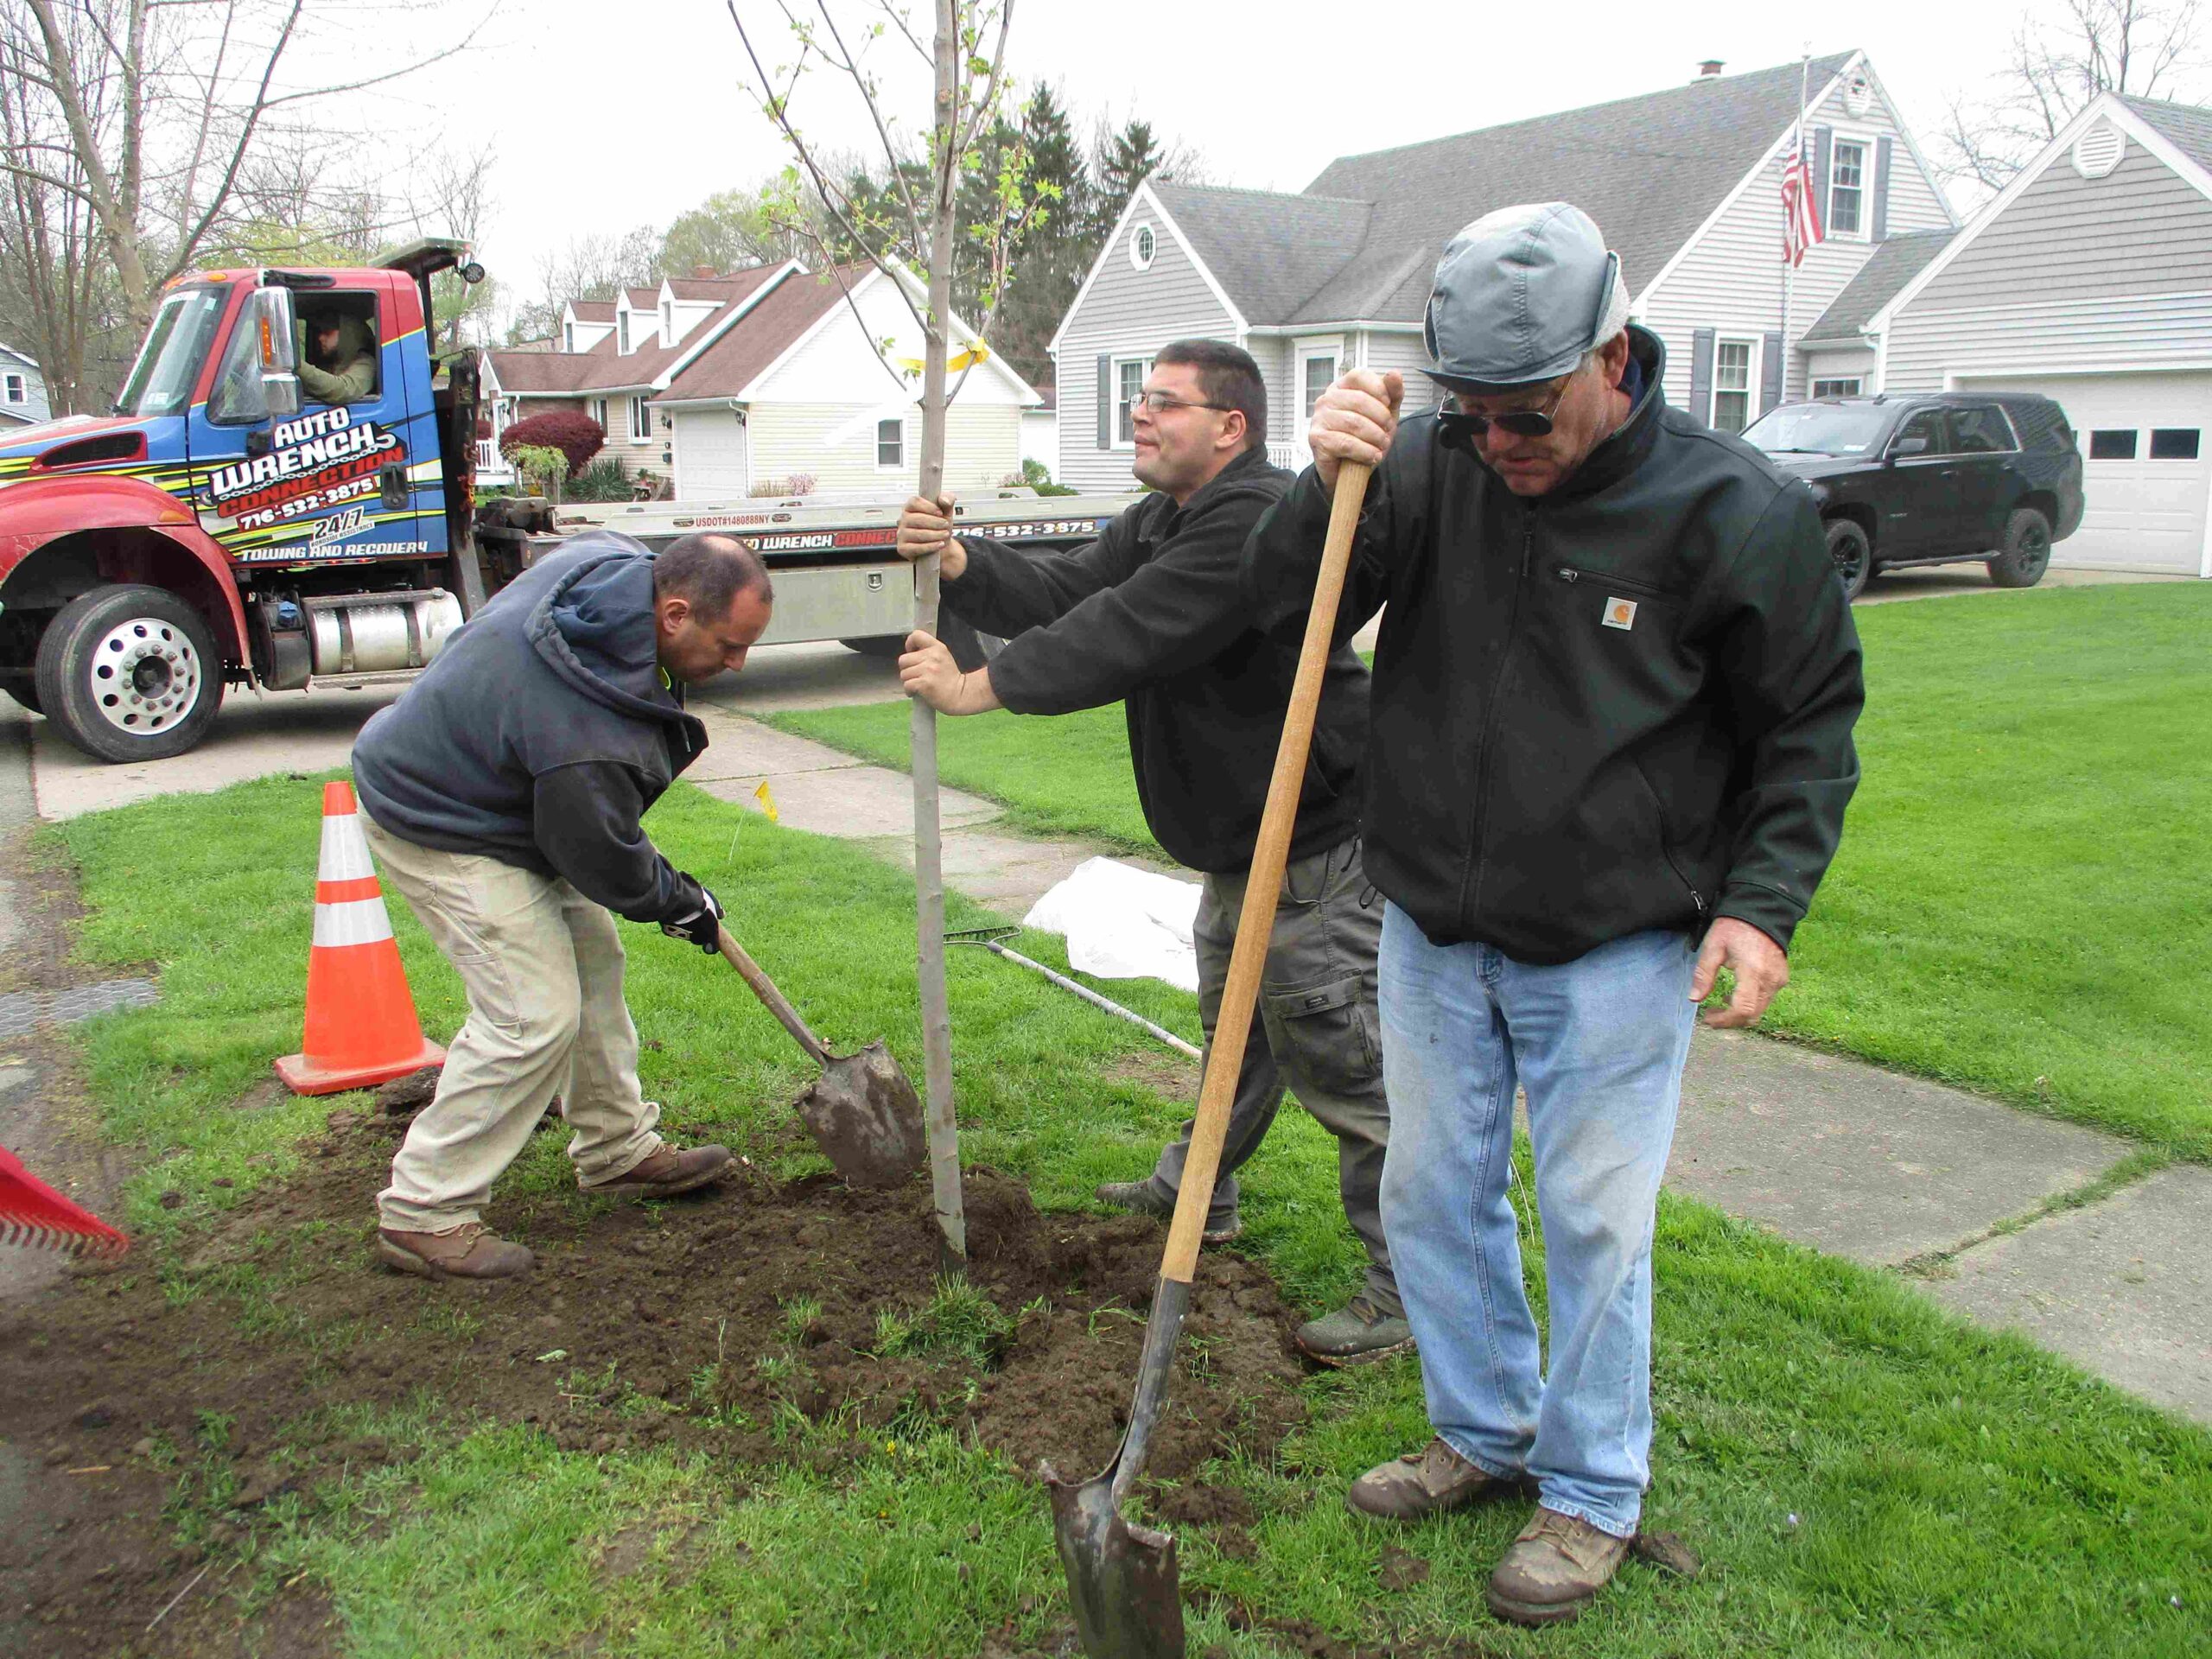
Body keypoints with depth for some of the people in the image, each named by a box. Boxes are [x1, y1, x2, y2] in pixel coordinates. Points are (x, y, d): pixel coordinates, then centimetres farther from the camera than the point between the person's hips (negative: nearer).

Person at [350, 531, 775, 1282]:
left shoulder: (611, 560, -13)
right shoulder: (588, 735, -39)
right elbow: (604, 860, -23)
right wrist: (682, 902, -4)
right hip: (440, 833, -10)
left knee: (592, 960, 15)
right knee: (535, 1016, -14)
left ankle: (618, 1151, 30)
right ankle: (422, 1213, 0)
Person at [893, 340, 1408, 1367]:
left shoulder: (1255, 519, -23)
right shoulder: (1160, 523, 13)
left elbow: (1125, 633, -28)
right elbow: (1064, 594, 4)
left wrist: (977, 688, -22)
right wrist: (958, 562, -13)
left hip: (1321, 847, -11)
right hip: (1240, 842, 11)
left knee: (1339, 1059, -6)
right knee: (1234, 1024, 26)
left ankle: (1408, 1288, 6)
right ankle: (1197, 1193, 45)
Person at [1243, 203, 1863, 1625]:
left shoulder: (1732, 509, -11)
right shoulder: (1430, 466, -5)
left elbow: (1810, 723, -2)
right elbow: (1281, 604, -5)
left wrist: (1763, 900, -11)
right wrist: (1330, 487, -23)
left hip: (1614, 951, -4)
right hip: (1433, 932, 4)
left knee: (1594, 1225, 7)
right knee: (1434, 1196, 15)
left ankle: (1595, 1492, 29)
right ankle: (1486, 1433, 38)